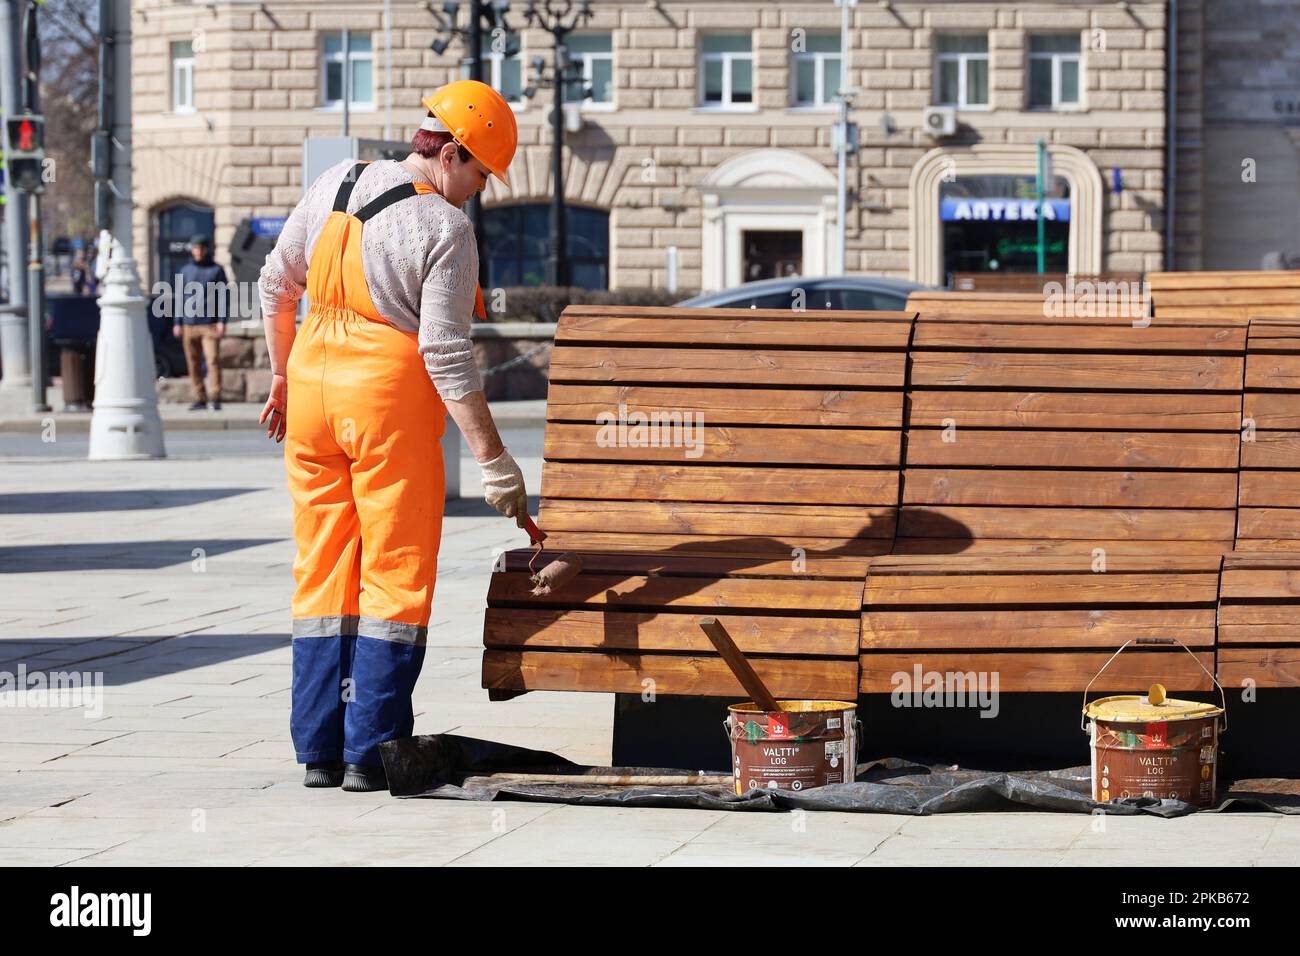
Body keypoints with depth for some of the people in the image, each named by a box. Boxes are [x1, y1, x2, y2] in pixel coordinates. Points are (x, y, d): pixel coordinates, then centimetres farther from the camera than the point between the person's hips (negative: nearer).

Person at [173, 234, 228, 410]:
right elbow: (180, 298, 15)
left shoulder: (216, 270, 5)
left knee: (213, 360, -13)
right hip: (189, 324, 3)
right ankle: (199, 399, 8)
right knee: (193, 364, 3)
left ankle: (215, 398, -15)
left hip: (210, 324, -3)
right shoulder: (185, 271, 13)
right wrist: (177, 323, 9)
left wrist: (222, 321, -9)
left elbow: (222, 297, 0)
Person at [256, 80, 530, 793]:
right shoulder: (446, 229, -11)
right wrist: (493, 460, -13)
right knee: (397, 576, 2)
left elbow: (275, 286, 16)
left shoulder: (336, 185, 8)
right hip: (391, 395, -6)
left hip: (313, 385, 6)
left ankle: (317, 748, 13)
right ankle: (369, 753, 0)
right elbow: (445, 352, -16)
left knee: (323, 571, 11)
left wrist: (283, 374, 29)